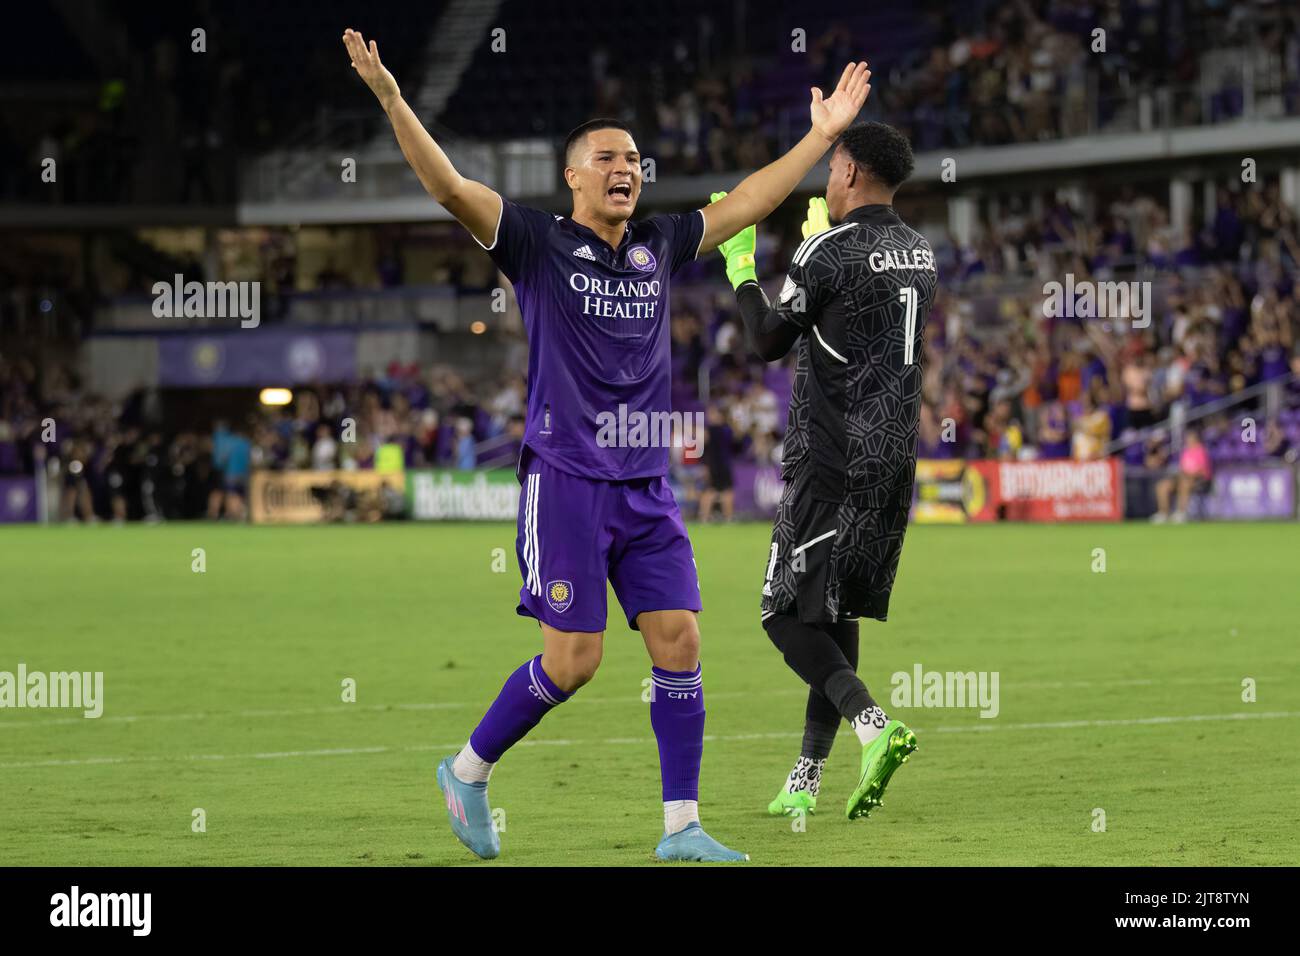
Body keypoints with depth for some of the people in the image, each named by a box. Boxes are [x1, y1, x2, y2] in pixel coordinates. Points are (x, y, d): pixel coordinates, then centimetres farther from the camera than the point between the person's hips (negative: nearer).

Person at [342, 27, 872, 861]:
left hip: (647, 486, 5)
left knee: (679, 642, -2)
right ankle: (469, 770, 15)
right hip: (566, 479, -5)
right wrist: (392, 100, -25)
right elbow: (452, 188, -14)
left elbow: (747, 202, 21)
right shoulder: (540, 243, -3)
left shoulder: (660, 247, 12)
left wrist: (823, 134, 22)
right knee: (573, 659, -7)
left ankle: (681, 825, 3)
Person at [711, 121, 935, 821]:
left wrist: (740, 266, 8)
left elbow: (768, 342, -7)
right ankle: (807, 777, 15)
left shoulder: (831, 250, -12)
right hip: (896, 458, 7)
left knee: (790, 615, -5)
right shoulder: (919, 253, 12)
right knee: (837, 611, 14)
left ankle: (872, 725, -27)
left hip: (832, 465, -7)